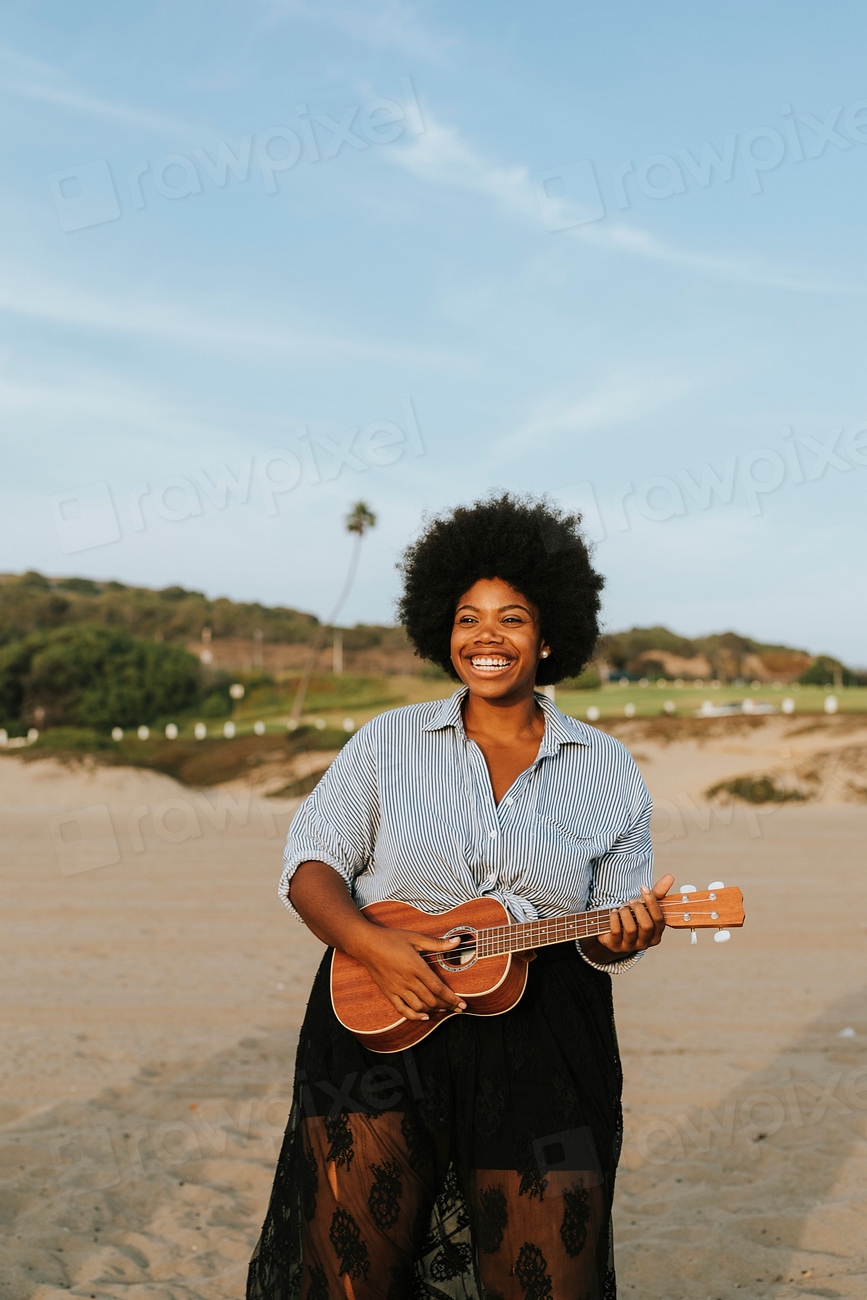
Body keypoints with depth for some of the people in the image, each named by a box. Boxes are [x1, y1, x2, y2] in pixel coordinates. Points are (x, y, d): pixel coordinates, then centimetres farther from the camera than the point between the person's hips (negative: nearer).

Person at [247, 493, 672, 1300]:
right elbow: (310, 866, 1)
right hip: (382, 1021, -1)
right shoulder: (389, 742, 5)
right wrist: (373, 946, -16)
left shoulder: (605, 770, 7)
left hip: (541, 1045, 1)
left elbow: (610, 931, 10)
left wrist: (625, 934, -14)